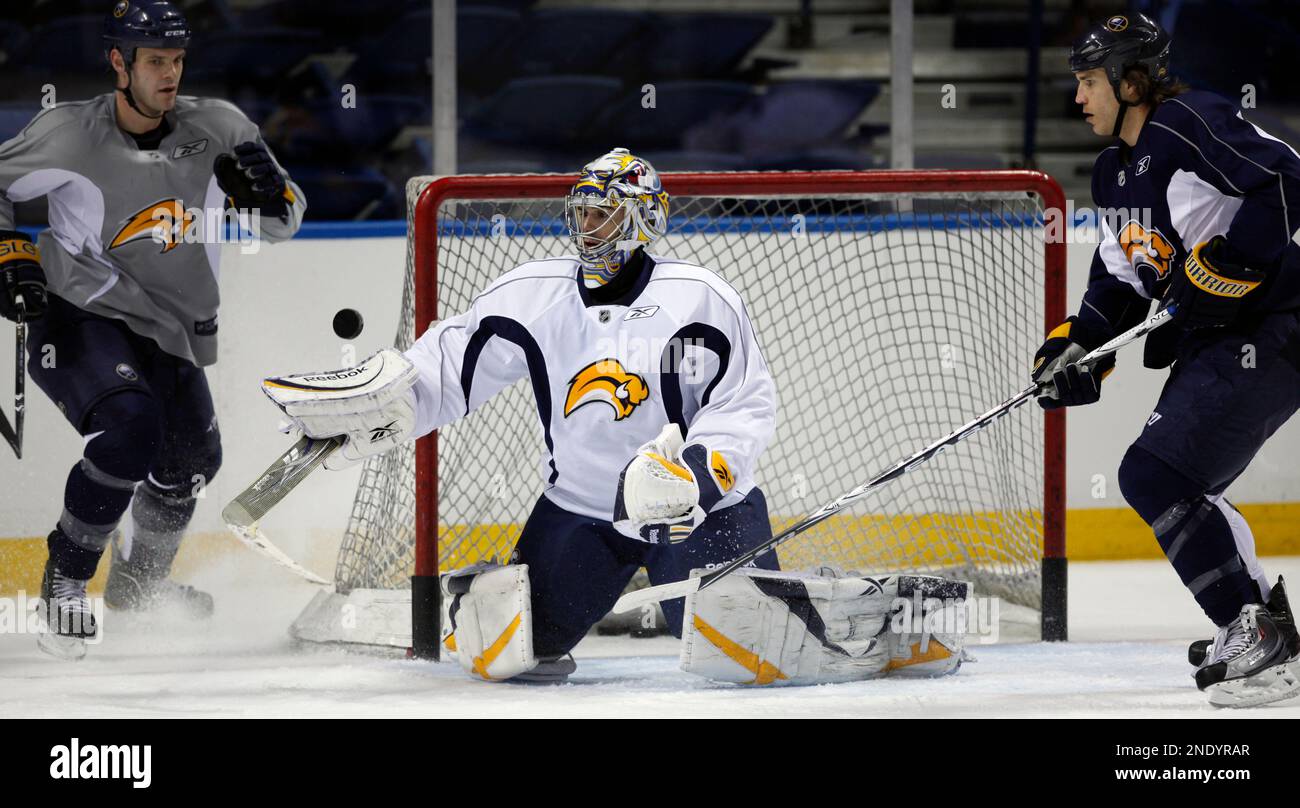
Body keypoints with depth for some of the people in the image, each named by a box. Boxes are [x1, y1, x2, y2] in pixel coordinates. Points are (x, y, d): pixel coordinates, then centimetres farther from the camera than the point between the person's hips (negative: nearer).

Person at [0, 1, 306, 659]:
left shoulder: (217, 130, -6)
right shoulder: (69, 135, -17)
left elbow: (283, 222, 1)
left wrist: (267, 192, -21)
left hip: (167, 328, 6)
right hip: (79, 314, -6)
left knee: (191, 458, 17)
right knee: (130, 425, -30)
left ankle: (139, 580, 45)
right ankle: (65, 579, -15)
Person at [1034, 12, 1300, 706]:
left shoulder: (1191, 126, -15)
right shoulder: (1114, 174, 16)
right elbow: (1120, 277, 20)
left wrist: (1229, 260, -29)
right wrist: (1079, 343, 6)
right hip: (1206, 346, 11)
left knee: (1154, 474, -17)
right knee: (1174, 489, 15)